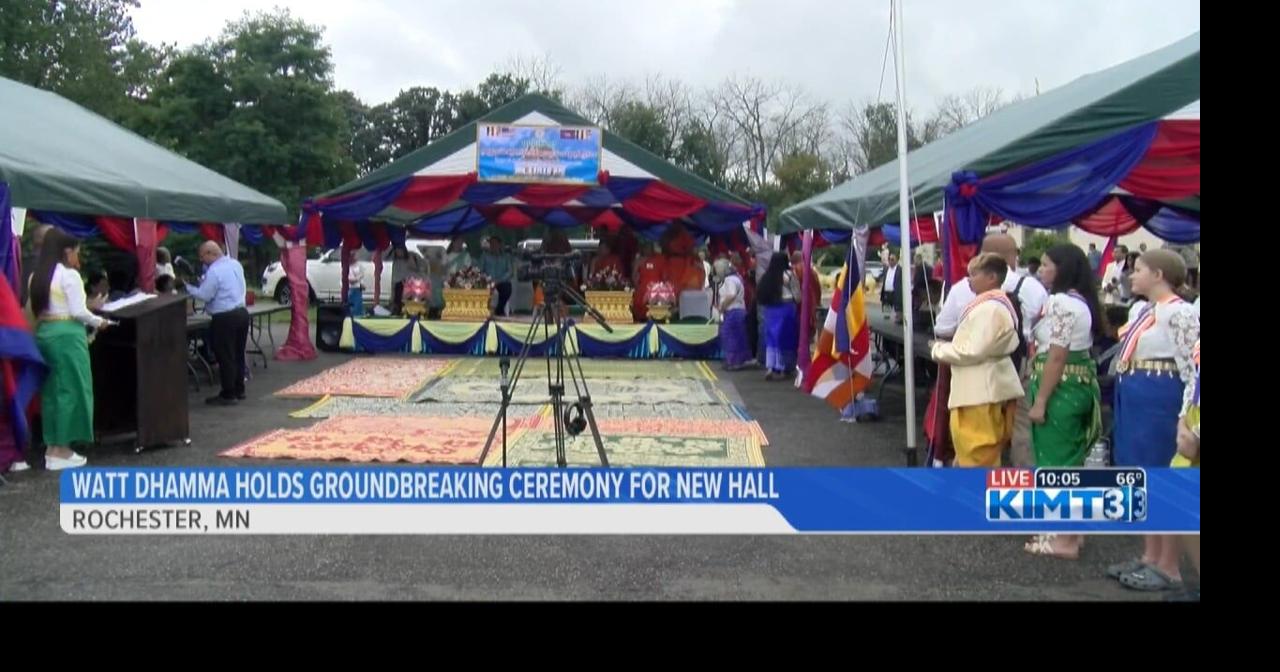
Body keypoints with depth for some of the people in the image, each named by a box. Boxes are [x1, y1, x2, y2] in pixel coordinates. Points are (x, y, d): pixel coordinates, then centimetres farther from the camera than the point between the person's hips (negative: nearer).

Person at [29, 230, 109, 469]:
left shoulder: (36, 276, 12)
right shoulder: (69, 275, -11)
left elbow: (35, 310, 12)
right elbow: (78, 312, -14)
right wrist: (98, 322, 1)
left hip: (43, 333, 8)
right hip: (67, 335, -8)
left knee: (51, 390, 12)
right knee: (70, 389, -1)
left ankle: (52, 447, 16)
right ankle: (61, 450, 1)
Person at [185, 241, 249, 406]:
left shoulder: (214, 271, -17)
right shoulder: (236, 264, 11)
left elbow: (204, 295, -15)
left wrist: (187, 286, -3)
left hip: (225, 318, -9)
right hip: (241, 313, 9)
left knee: (225, 357, -1)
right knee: (238, 354, 17)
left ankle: (228, 395, 4)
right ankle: (239, 390, 25)